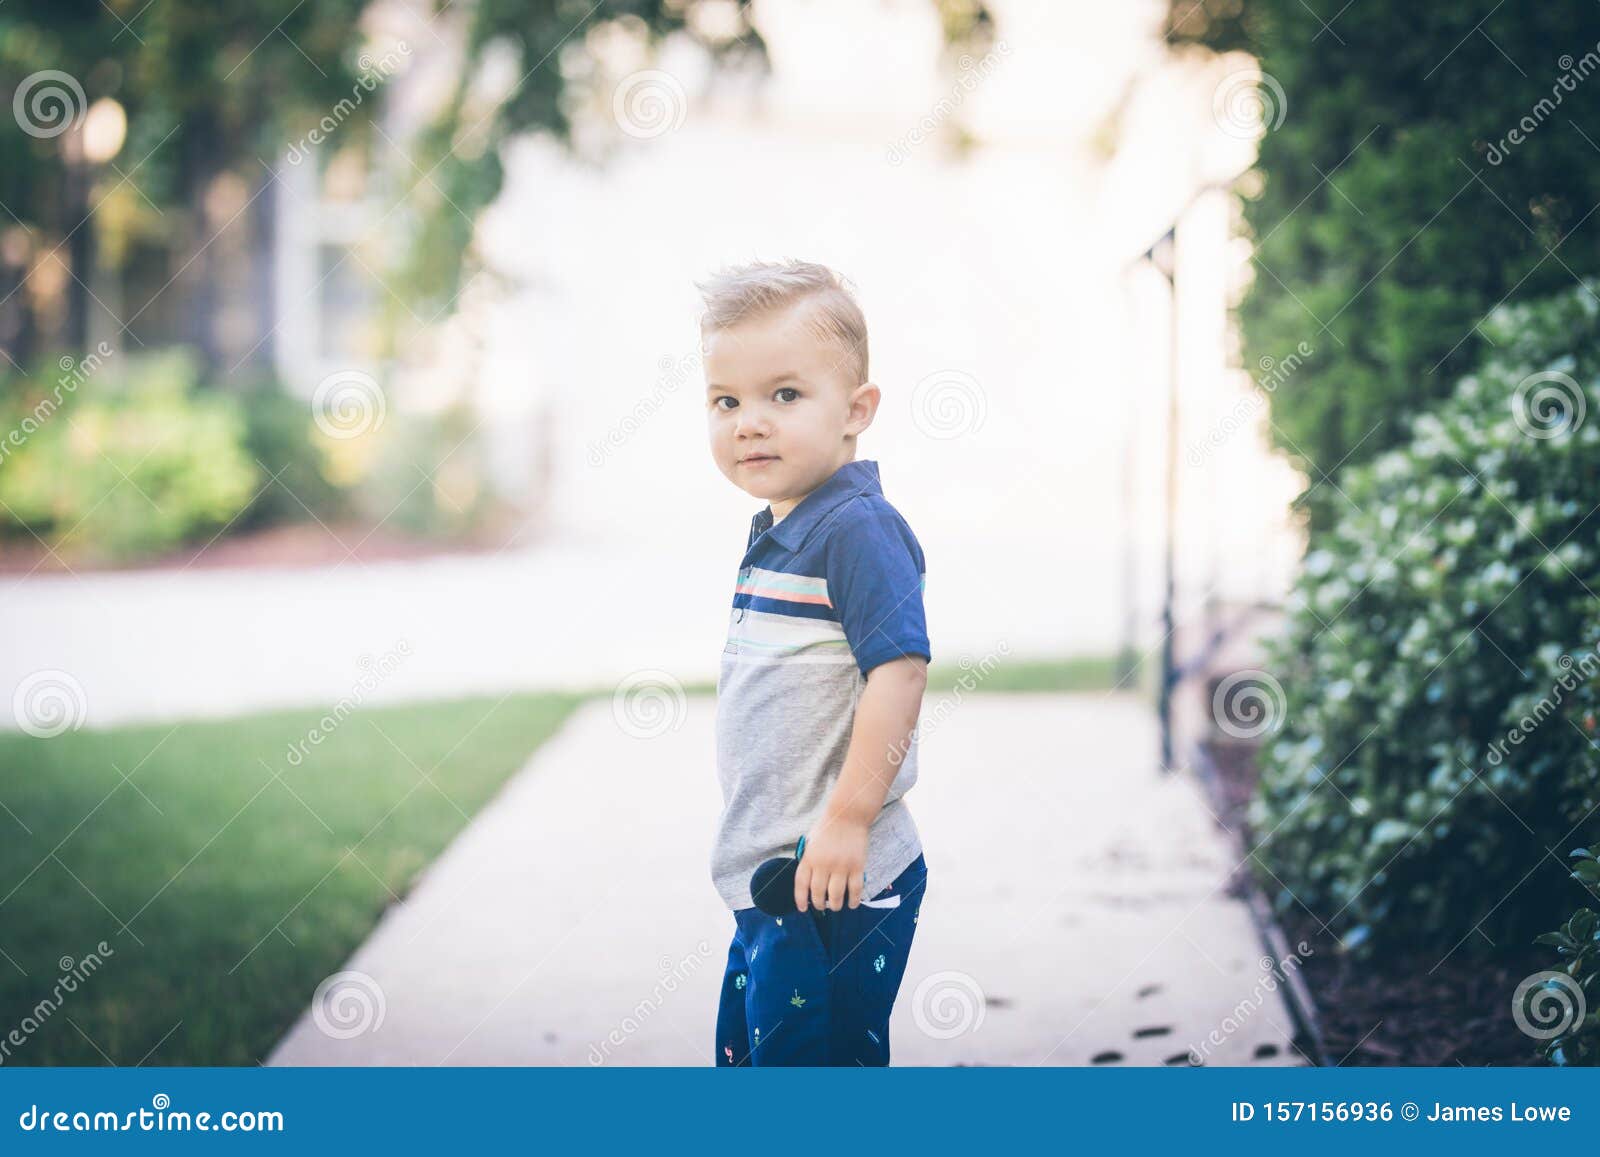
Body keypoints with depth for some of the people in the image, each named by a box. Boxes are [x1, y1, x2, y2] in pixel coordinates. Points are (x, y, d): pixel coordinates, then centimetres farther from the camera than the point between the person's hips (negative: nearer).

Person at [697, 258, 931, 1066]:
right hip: (769, 878, 10)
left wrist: (848, 820, -25)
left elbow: (899, 668, -24)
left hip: (835, 881, -10)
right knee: (744, 1050, 17)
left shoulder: (859, 530, -16)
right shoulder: (775, 534, 13)